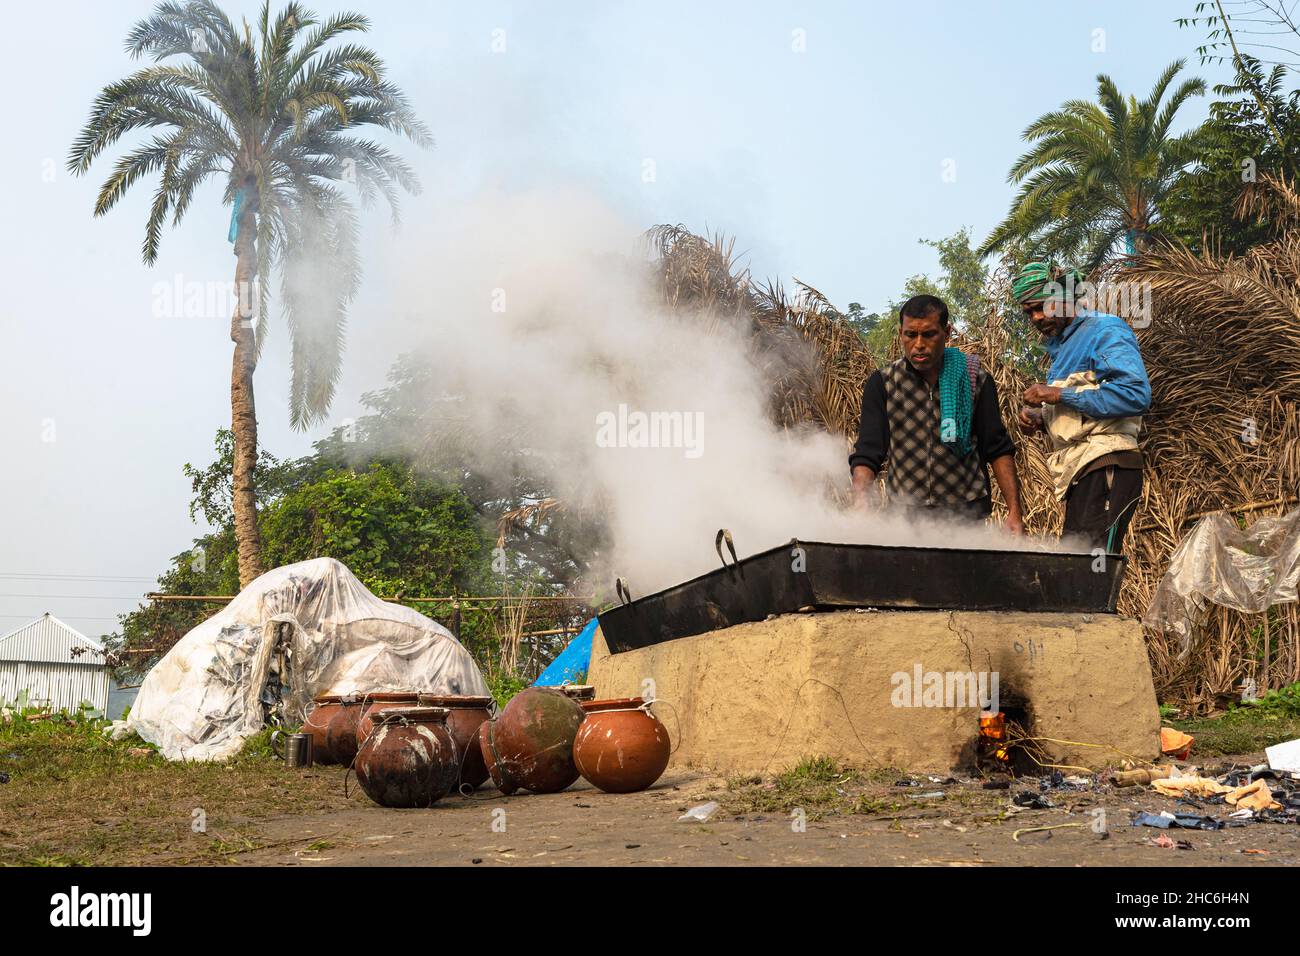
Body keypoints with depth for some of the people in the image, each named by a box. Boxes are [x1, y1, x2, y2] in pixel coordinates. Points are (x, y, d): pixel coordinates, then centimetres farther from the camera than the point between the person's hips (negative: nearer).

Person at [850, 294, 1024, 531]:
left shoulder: (976, 382, 3)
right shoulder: (882, 384, 2)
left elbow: (999, 450, 8)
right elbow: (866, 455, -3)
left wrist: (1014, 512, 0)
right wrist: (861, 511, -20)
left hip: (968, 514, 0)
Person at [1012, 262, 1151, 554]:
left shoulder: (1105, 330, -4)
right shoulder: (1062, 346, 25)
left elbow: (1136, 393, -19)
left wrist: (1060, 395, -16)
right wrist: (1039, 420, 11)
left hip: (1105, 469, -9)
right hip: (1079, 475, 9)